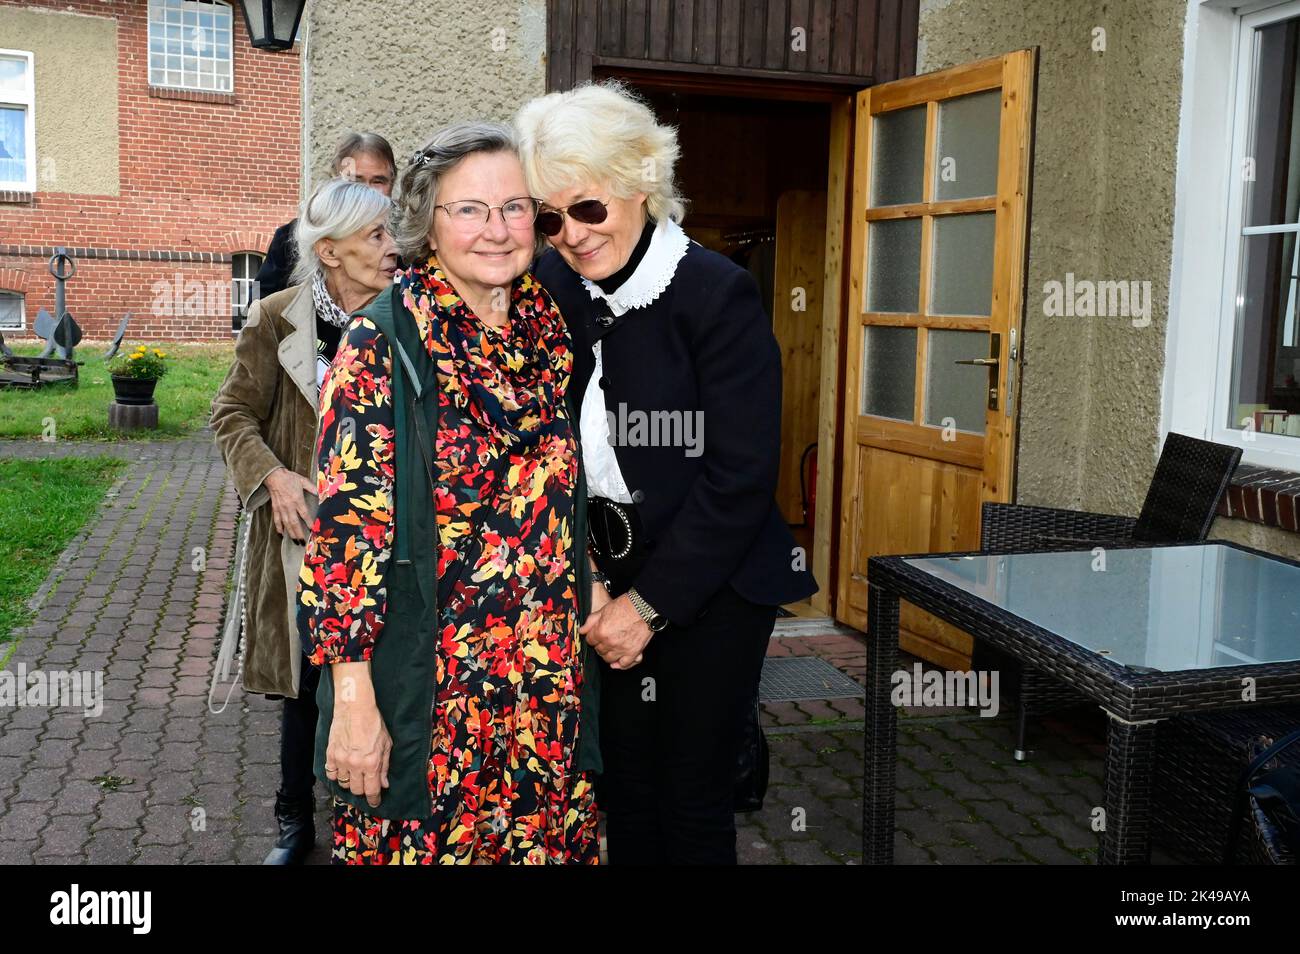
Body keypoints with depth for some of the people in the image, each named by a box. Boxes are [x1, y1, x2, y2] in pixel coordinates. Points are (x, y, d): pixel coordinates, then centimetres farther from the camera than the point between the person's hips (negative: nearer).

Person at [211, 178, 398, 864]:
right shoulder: (277, 321, -4)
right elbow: (234, 412, 2)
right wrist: (271, 474, -14)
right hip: (303, 534, 0)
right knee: (305, 684, 10)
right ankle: (295, 824, 30)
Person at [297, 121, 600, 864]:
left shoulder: (550, 328, 4)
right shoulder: (383, 344, -12)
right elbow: (346, 528, -15)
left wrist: (591, 595, 11)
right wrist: (353, 701, -16)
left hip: (549, 679, 5)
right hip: (427, 687, -4)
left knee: (547, 840, 15)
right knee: (420, 841, 11)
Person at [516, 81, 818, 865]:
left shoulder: (718, 294, -15)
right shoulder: (554, 289, 0)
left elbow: (740, 476, -16)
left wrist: (651, 603, -14)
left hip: (712, 589, -4)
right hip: (610, 586, 5)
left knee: (695, 801, 7)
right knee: (625, 794, 14)